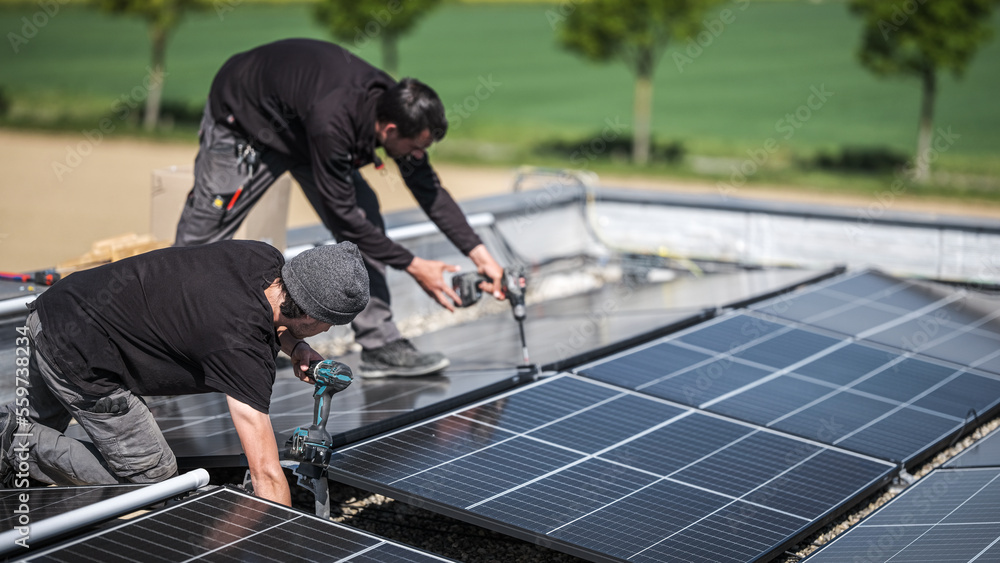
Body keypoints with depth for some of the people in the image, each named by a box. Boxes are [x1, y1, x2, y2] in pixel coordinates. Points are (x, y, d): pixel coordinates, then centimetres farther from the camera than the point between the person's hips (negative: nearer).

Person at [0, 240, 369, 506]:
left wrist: (295, 346, -3)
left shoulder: (264, 257, -8)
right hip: (78, 362, -9)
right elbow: (266, 473, -29)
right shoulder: (242, 348, -30)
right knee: (152, 477, 4)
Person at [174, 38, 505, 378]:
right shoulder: (330, 122, -44)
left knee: (365, 215, -9)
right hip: (242, 119, -6)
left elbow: (430, 190, -10)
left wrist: (478, 253, -14)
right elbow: (343, 213, -34)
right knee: (206, 224, 2)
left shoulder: (394, 106, -22)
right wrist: (412, 265, -30)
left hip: (299, 123, 6)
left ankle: (380, 344, -8)